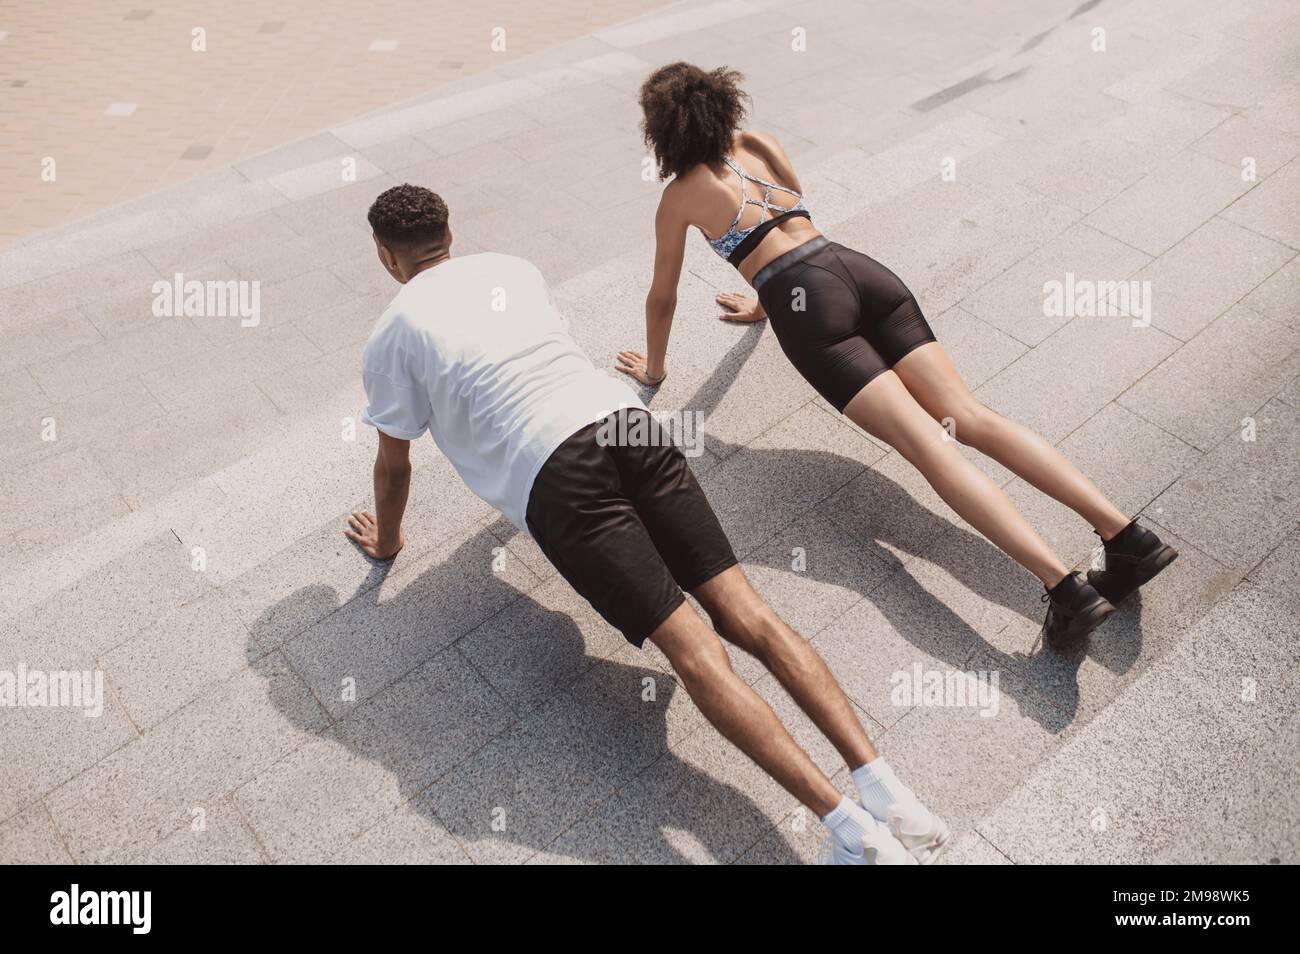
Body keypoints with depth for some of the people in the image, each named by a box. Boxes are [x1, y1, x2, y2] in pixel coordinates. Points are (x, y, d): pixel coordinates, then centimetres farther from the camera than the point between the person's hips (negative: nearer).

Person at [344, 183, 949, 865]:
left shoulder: (391, 336, 14)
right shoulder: (513, 269, 27)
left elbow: (392, 464, 23)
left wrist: (386, 542, 42)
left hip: (551, 476, -5)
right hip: (622, 419, 5)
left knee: (695, 649, -10)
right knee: (744, 614, -2)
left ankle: (851, 828, -16)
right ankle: (884, 789, -10)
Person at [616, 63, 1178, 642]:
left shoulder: (680, 195, 12)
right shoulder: (759, 144, 27)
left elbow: (662, 297, 20)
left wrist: (653, 369, 35)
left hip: (807, 302, -6)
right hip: (862, 270, 6)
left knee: (929, 444, -16)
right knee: (970, 418, -4)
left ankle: (1066, 588, -27)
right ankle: (1126, 535, -14)